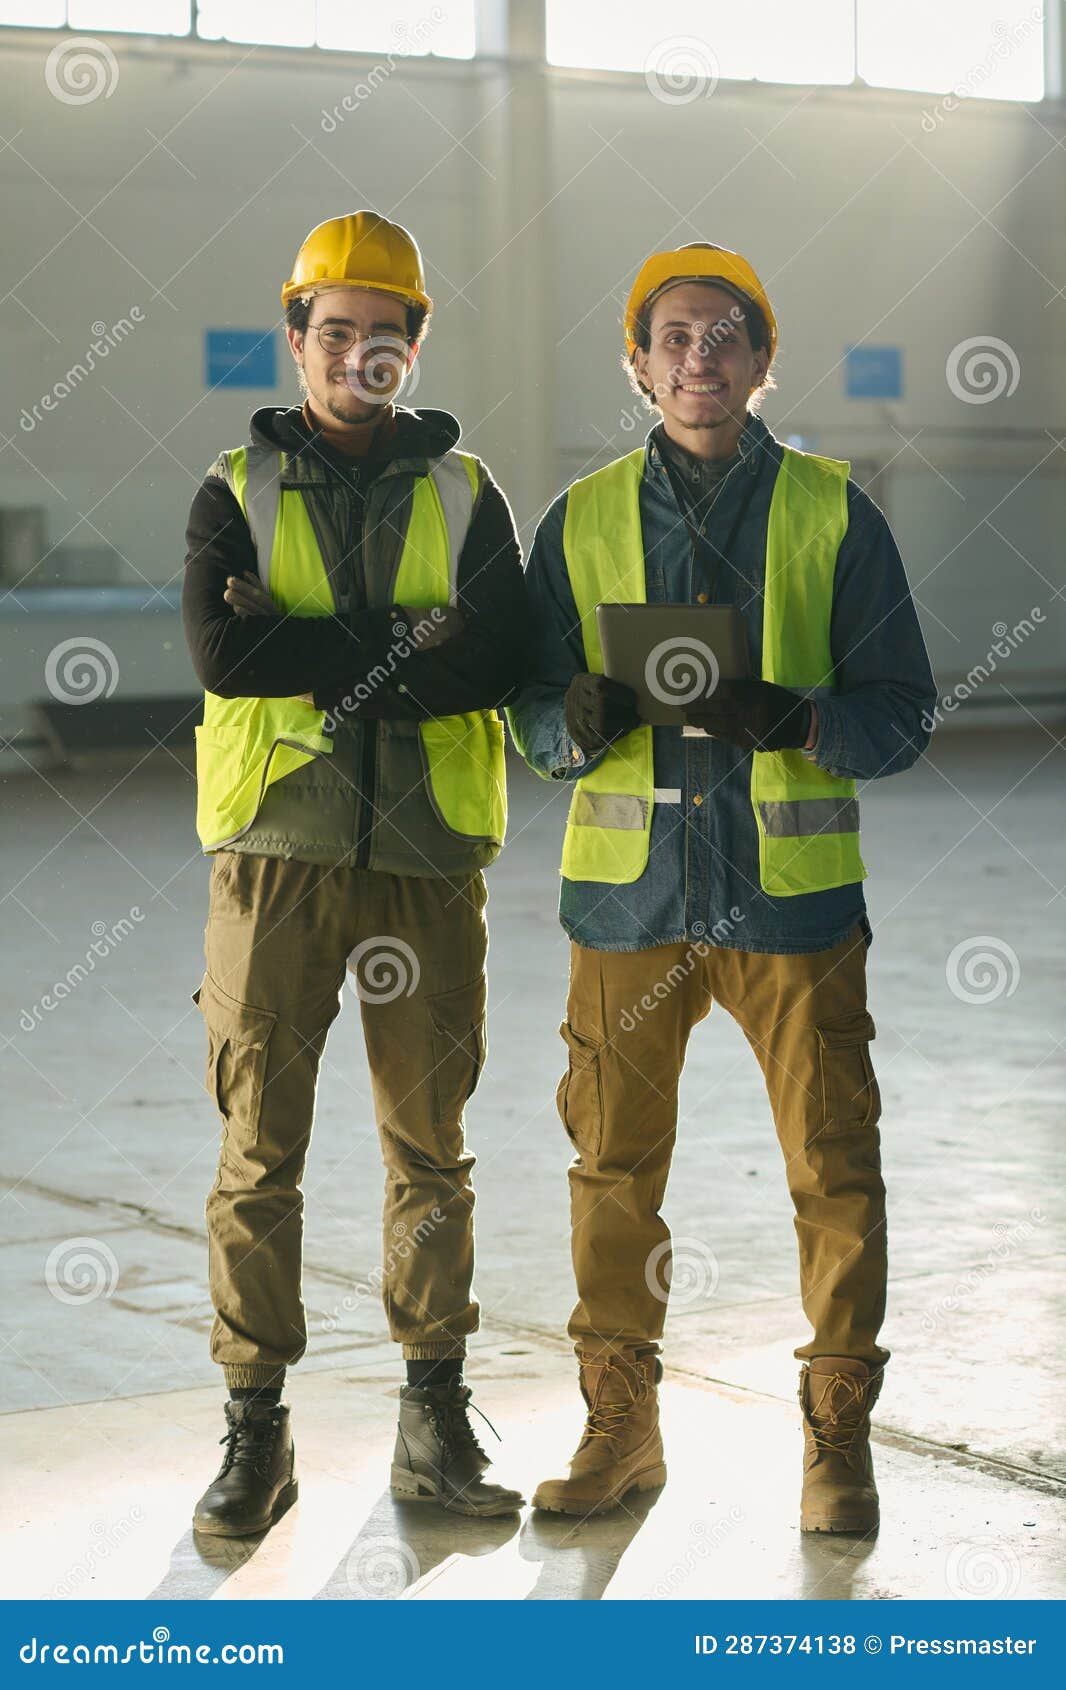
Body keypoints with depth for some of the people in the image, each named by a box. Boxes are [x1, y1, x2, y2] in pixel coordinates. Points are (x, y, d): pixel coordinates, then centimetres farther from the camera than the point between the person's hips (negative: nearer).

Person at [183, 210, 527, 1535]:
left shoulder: (463, 494, 10)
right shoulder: (237, 492, 8)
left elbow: (501, 658, -7)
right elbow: (222, 648, -10)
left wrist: (323, 658, -15)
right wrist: (407, 639, -12)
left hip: (425, 851, 1)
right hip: (278, 847, -1)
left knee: (430, 1148, 7)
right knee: (258, 1151, 0)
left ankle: (435, 1420, 17)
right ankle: (255, 1431, 8)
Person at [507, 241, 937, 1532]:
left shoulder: (834, 515, 3)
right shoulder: (583, 522, 8)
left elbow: (899, 717, 0)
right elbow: (534, 725, 8)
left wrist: (786, 718, -19)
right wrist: (584, 720, -15)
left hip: (792, 891, -1)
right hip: (628, 891, 2)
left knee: (833, 1167, 0)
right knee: (614, 1164, 5)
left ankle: (837, 1438, 14)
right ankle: (620, 1424, 19)